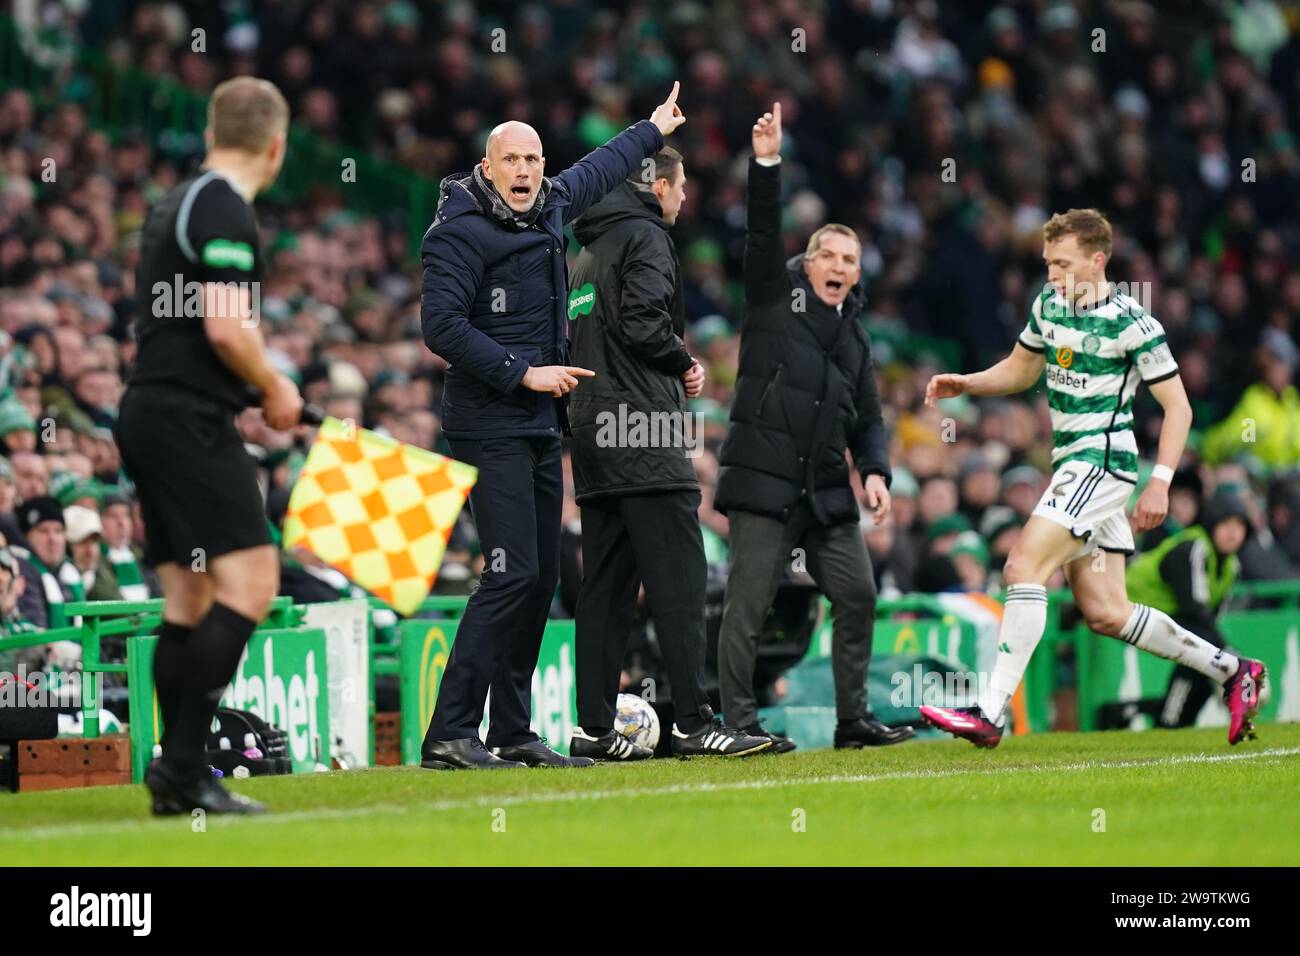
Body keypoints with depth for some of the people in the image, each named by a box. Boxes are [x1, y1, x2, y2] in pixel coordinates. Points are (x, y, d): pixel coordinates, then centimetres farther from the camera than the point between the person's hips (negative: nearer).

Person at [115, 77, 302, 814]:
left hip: (152, 414, 10)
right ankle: (183, 761, -18)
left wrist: (263, 383, 21)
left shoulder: (179, 202, 18)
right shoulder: (225, 209, -12)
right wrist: (275, 389, -4)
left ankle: (181, 778, 8)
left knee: (190, 599, 10)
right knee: (250, 581, -13)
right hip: (190, 421, -10)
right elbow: (225, 329, -20)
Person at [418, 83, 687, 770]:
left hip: (542, 430, 9)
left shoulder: (550, 209, 14)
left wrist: (652, 130, 50)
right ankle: (449, 735, -18)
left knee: (541, 577, 8)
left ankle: (513, 733, 14)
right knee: (512, 574, -17)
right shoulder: (460, 232, -11)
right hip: (491, 431, -9)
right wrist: (522, 373, -17)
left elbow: (598, 170, 35)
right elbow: (441, 326, -18)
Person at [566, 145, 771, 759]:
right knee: (677, 580, -11)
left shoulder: (591, 249, 22)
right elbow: (642, 323, -19)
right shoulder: (644, 237, -5)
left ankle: (593, 727, 5)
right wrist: (685, 364, -2)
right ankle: (694, 724, -15)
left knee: (606, 584, 7)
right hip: (644, 432, -9)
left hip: (592, 431, 9)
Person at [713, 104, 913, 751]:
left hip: (827, 491, 6)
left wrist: (875, 471, 2)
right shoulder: (776, 297, 6)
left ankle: (853, 719, 13)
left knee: (858, 596, 4)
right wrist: (766, 165, -20)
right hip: (763, 480, -6)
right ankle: (738, 722, -3)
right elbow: (763, 234, -8)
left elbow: (867, 419, 20)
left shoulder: (854, 337, 20)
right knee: (748, 606, -6)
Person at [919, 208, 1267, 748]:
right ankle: (1230, 670, 20)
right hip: (1072, 464, 9)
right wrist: (964, 384, 8)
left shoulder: (1131, 324, -13)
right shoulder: (1050, 305, 9)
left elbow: (1177, 407, -10)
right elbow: (1021, 369, 26)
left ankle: (990, 712, -23)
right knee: (1104, 612, 7)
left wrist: (1160, 483, -18)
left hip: (1103, 460, -8)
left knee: (1024, 567, -20)